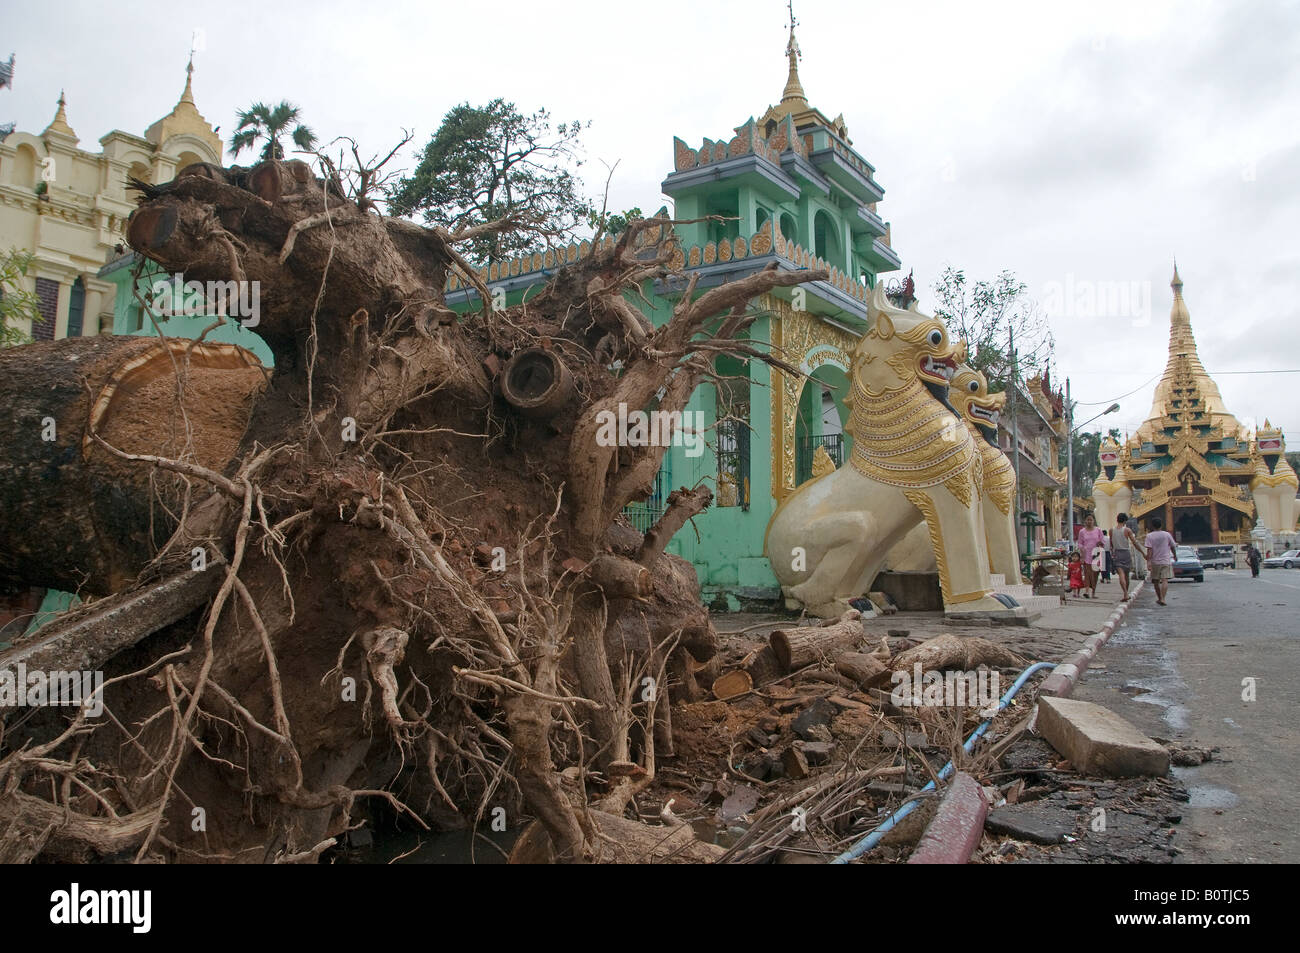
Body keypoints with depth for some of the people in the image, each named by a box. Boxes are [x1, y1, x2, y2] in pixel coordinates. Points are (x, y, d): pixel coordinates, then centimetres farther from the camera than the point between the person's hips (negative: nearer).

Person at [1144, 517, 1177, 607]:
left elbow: (1149, 550, -11)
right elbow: (1173, 547, 11)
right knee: (1165, 580, -8)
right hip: (1166, 561, 0)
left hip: (1155, 562, 0)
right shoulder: (1167, 534, 2)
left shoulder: (1149, 536, -3)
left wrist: (1148, 561, -12)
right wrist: (1174, 556, 29)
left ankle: (1159, 598, 26)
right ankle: (1162, 599, -23)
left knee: (1156, 581, 14)